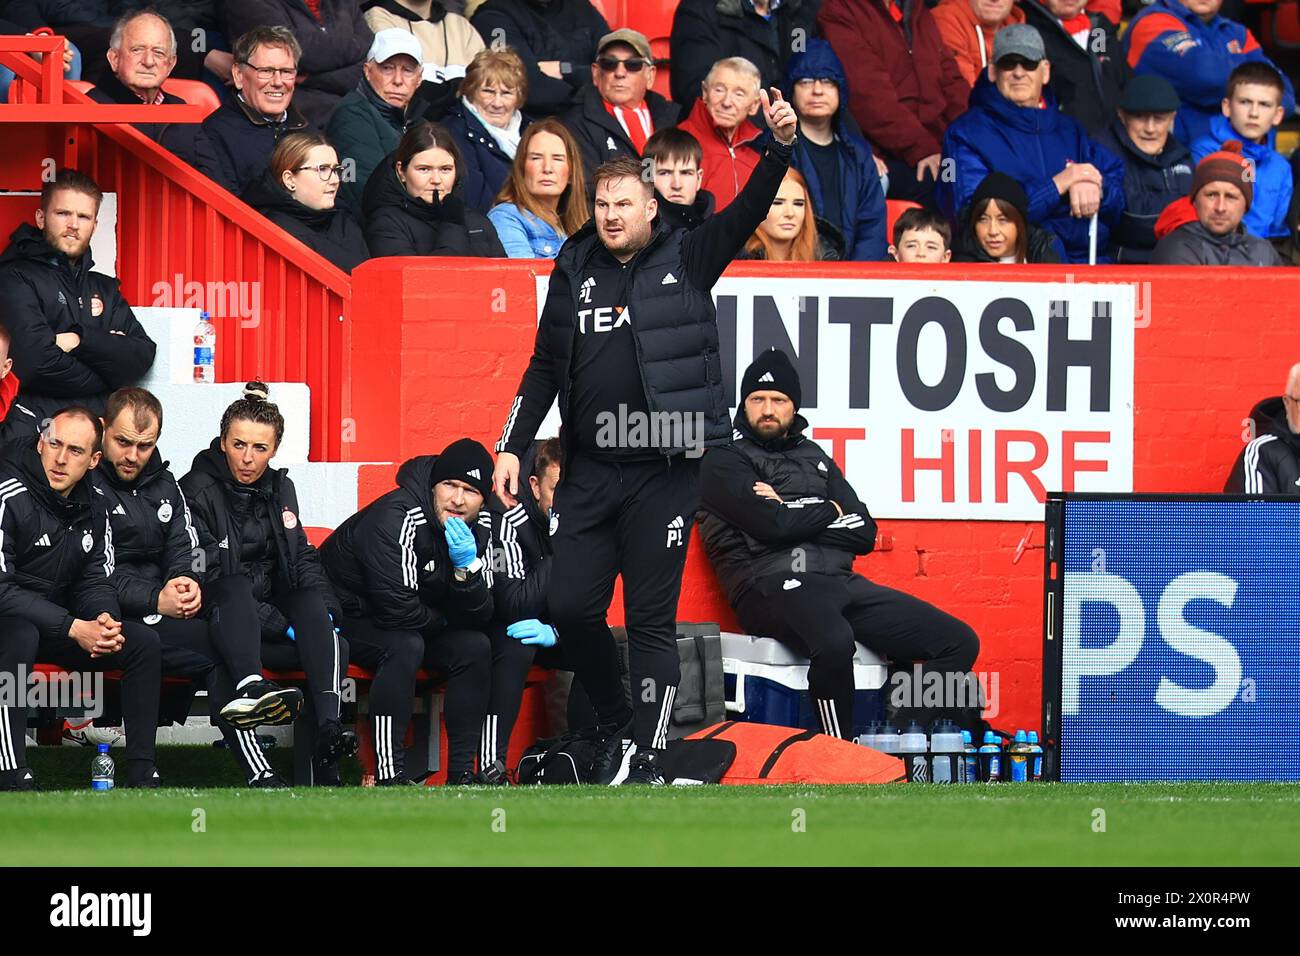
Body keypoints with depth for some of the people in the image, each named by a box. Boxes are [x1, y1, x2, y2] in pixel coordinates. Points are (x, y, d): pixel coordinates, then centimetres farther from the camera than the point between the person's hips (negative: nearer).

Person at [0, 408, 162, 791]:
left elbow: (96, 583, 9)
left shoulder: (92, 510, 5)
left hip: (60, 627, 7)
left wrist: (104, 622, -17)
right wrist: (74, 629, -27)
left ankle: (142, 774, -5)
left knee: (143, 642, -6)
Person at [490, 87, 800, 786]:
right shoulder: (575, 271, 10)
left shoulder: (686, 260, 2)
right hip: (589, 472, 3)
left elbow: (747, 213, -10)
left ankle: (645, 756, 1)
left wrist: (781, 147, -26)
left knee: (652, 620, -2)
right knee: (571, 608, 0)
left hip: (663, 472, -3)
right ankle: (614, 719, 22)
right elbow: (544, 367, 14)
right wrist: (512, 447, 8)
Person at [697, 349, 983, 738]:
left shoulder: (813, 456, 25)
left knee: (959, 642, -7)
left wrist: (793, 516, 0)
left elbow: (864, 533, 14)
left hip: (841, 582, 7)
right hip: (772, 585, -7)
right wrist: (828, 511, 7)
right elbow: (773, 524, -11)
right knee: (834, 642, -42)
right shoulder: (724, 462, 7)